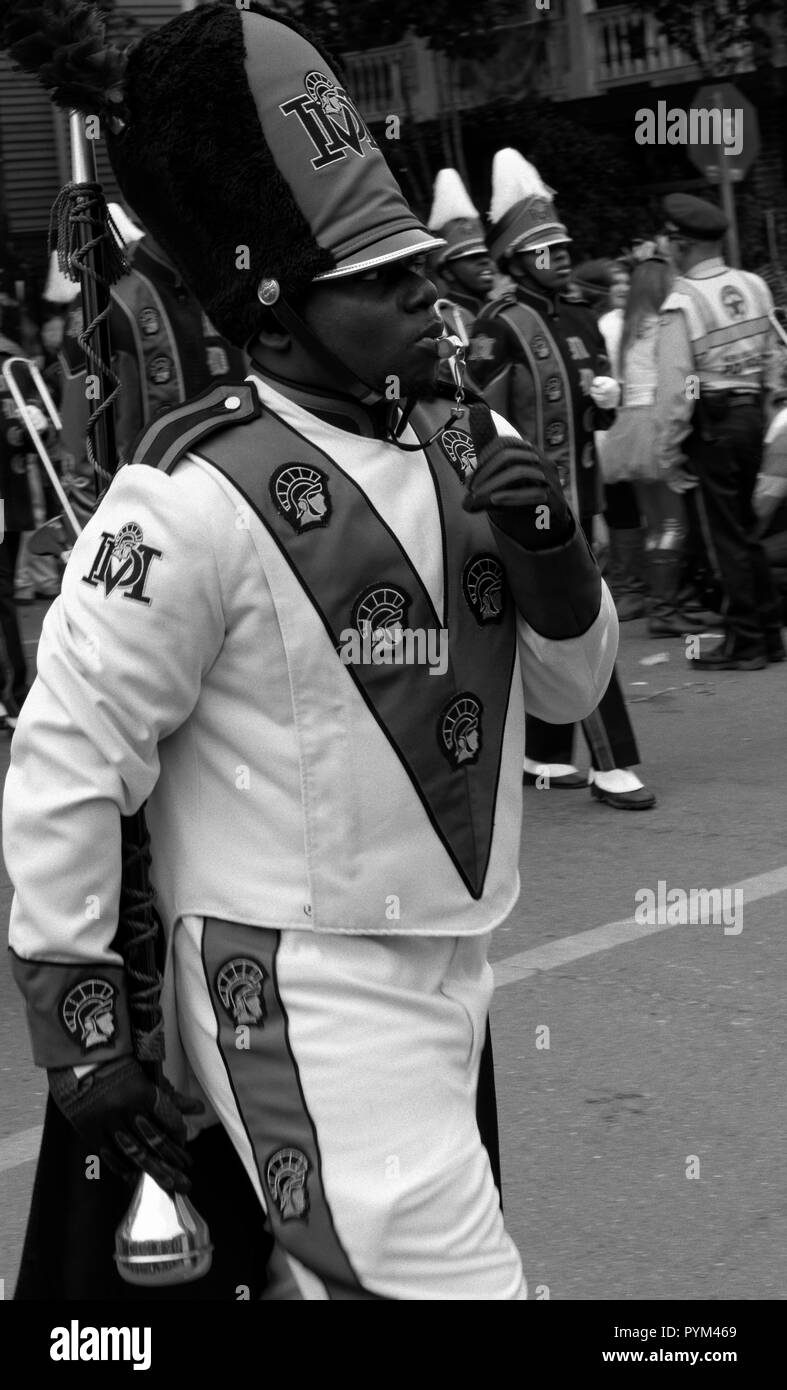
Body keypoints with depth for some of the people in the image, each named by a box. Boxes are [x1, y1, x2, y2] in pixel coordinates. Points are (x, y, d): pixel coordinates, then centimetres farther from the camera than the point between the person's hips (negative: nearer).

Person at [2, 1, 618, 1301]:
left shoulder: (474, 447, 5)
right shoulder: (195, 495, -18)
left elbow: (570, 686, 13)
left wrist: (553, 566, -8)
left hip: (449, 974, 8)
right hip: (299, 1000, -7)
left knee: (327, 1267, 21)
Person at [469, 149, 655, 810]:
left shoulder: (580, 318, 13)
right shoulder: (501, 326, -11)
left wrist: (607, 394, -2)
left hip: (578, 490, 8)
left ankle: (544, 755, 23)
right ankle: (612, 764, -7)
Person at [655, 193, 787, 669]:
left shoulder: (682, 301, -14)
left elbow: (675, 383, -15)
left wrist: (670, 450, -7)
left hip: (713, 424, -6)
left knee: (730, 531, 1)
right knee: (746, 526, 17)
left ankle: (745, 642, 7)